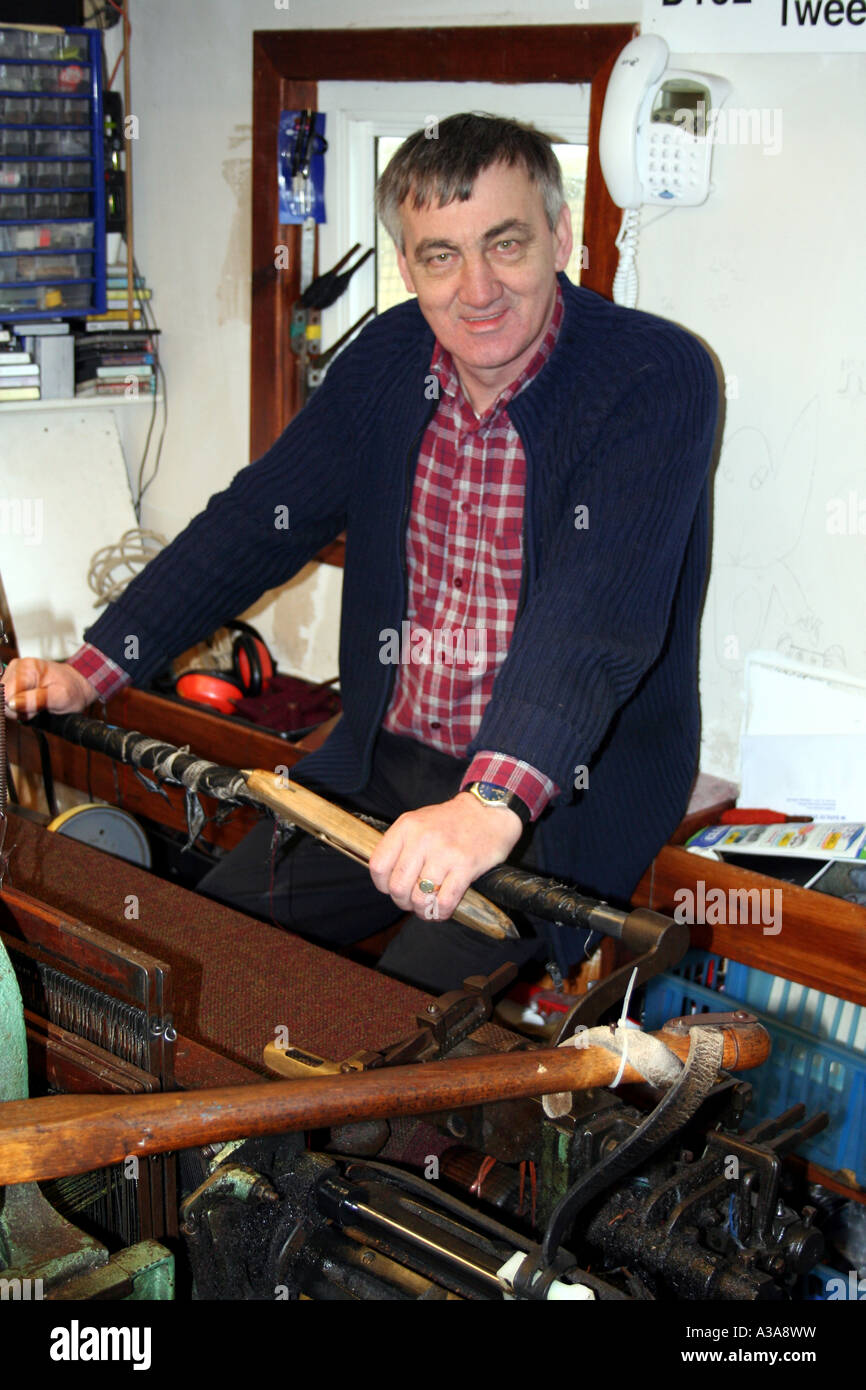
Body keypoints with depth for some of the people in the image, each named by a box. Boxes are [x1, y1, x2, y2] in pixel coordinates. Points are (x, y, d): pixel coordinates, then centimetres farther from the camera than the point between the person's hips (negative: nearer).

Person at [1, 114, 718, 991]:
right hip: (384, 761, 6)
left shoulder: (659, 376, -16)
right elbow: (260, 516, 8)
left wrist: (492, 803, -44)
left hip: (564, 791, -6)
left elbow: (601, 608, -30)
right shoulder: (390, 356, 4)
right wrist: (93, 666, -3)